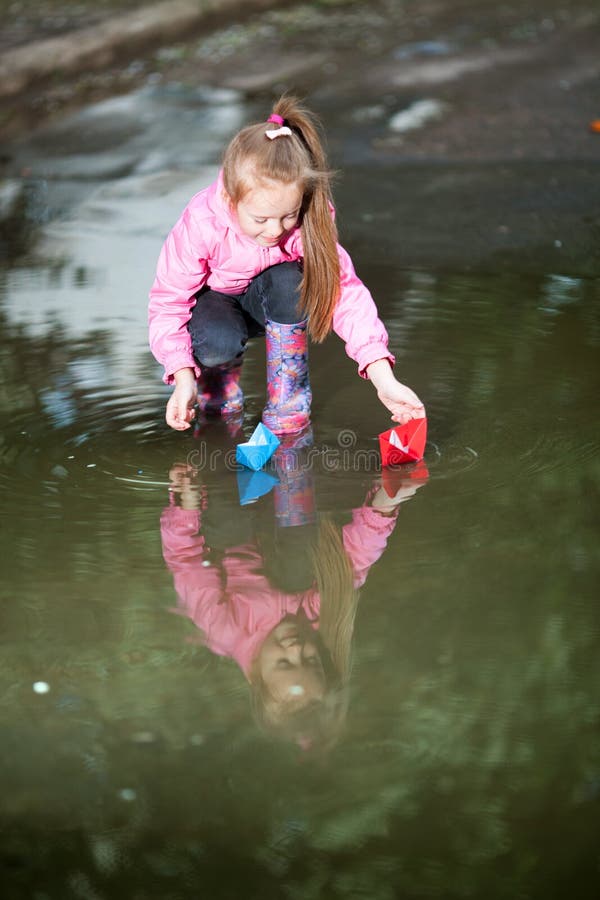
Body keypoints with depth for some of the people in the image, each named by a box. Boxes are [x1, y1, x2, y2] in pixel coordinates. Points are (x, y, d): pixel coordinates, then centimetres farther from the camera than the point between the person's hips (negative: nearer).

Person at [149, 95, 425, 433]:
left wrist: (383, 378, -41)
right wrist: (183, 377, -39)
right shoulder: (200, 225, -34)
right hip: (215, 299, -2)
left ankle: (288, 405, -16)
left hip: (269, 303, 2)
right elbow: (168, 304, -27)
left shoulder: (309, 221, -29)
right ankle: (218, 371, 4)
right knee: (219, 343, -37)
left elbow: (346, 290, -31)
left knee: (288, 281, -34)